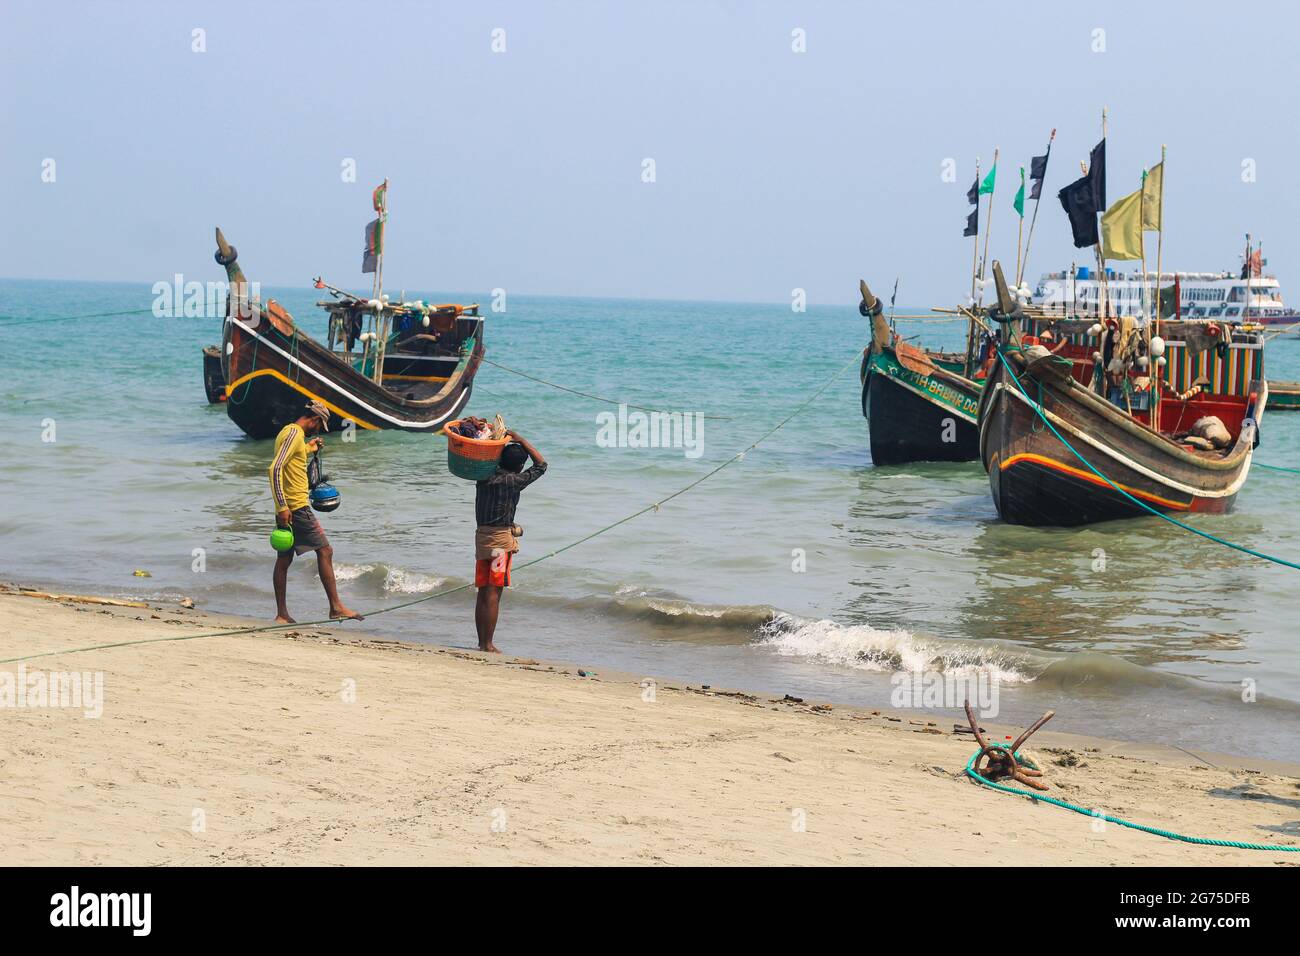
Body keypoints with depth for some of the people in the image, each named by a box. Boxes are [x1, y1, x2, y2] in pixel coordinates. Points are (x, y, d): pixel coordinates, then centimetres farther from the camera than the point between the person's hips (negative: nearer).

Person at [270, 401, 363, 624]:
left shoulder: (287, 432, 17)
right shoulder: (295, 433, -13)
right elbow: (275, 469, -23)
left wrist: (307, 449, 33)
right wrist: (282, 507, -25)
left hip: (287, 508, 10)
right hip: (296, 506, -10)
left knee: (284, 559, 9)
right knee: (325, 551, -5)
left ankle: (282, 614, 11)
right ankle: (336, 607, -4)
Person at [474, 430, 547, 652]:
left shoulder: (485, 476, 6)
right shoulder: (511, 481, -12)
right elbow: (541, 465, -4)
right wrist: (520, 440, 1)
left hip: (481, 535, 7)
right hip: (501, 538, -7)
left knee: (483, 593, 9)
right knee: (493, 594, -6)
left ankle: (482, 643, 12)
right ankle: (488, 645, -6)